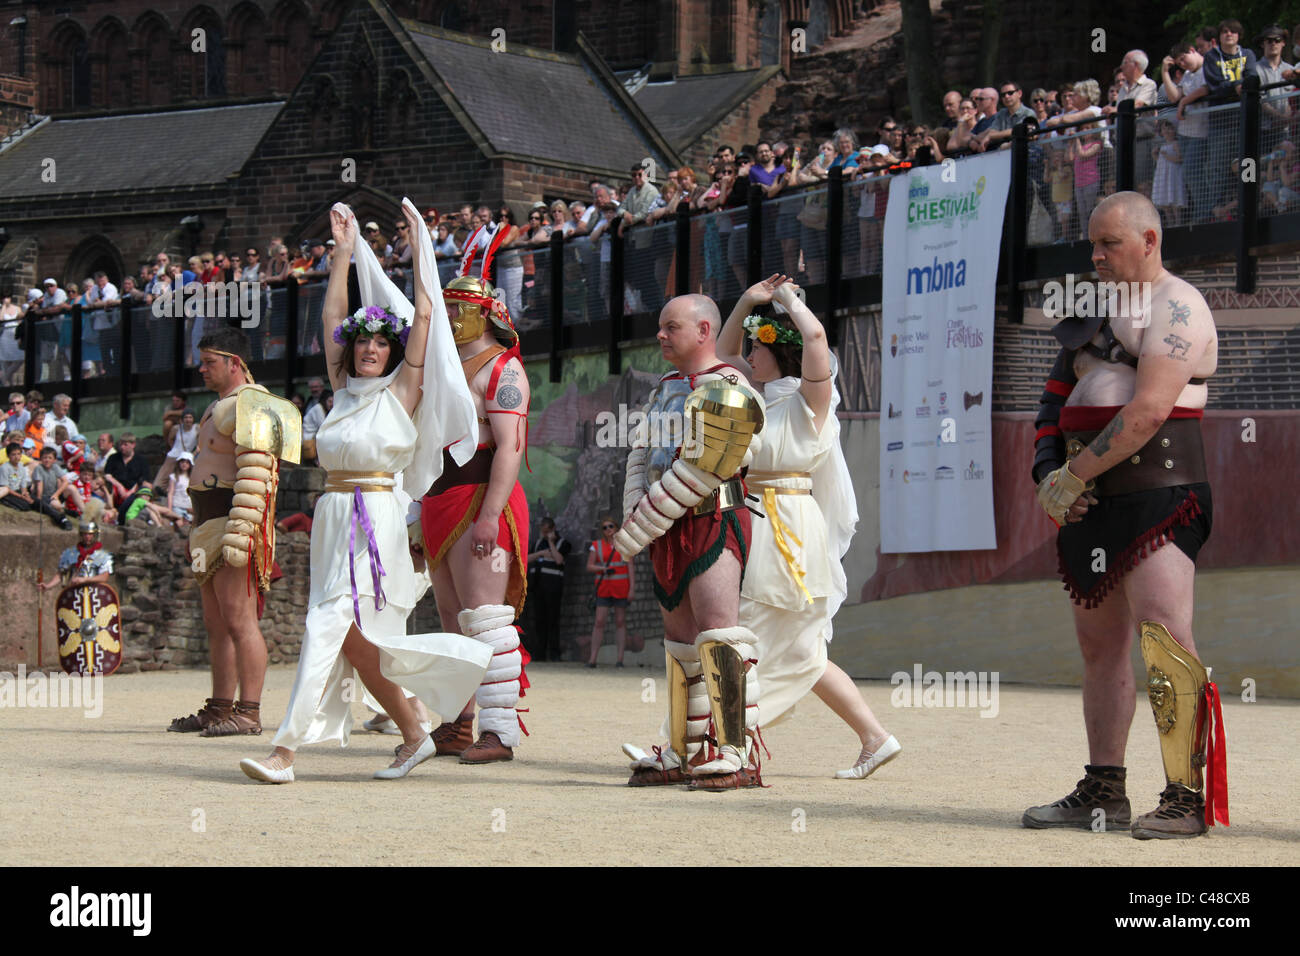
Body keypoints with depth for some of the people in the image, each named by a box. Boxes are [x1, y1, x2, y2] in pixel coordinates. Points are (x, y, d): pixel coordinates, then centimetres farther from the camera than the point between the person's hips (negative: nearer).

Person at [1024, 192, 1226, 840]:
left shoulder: (1175, 307, -6)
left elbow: (1149, 409, -18)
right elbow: (1059, 401, 19)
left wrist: (1074, 474, -16)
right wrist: (1050, 477, 1)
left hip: (1158, 495, -9)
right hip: (1093, 503, 9)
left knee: (1163, 639, -17)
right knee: (1099, 645, 10)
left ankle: (1188, 799, -17)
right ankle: (1102, 792, 17)